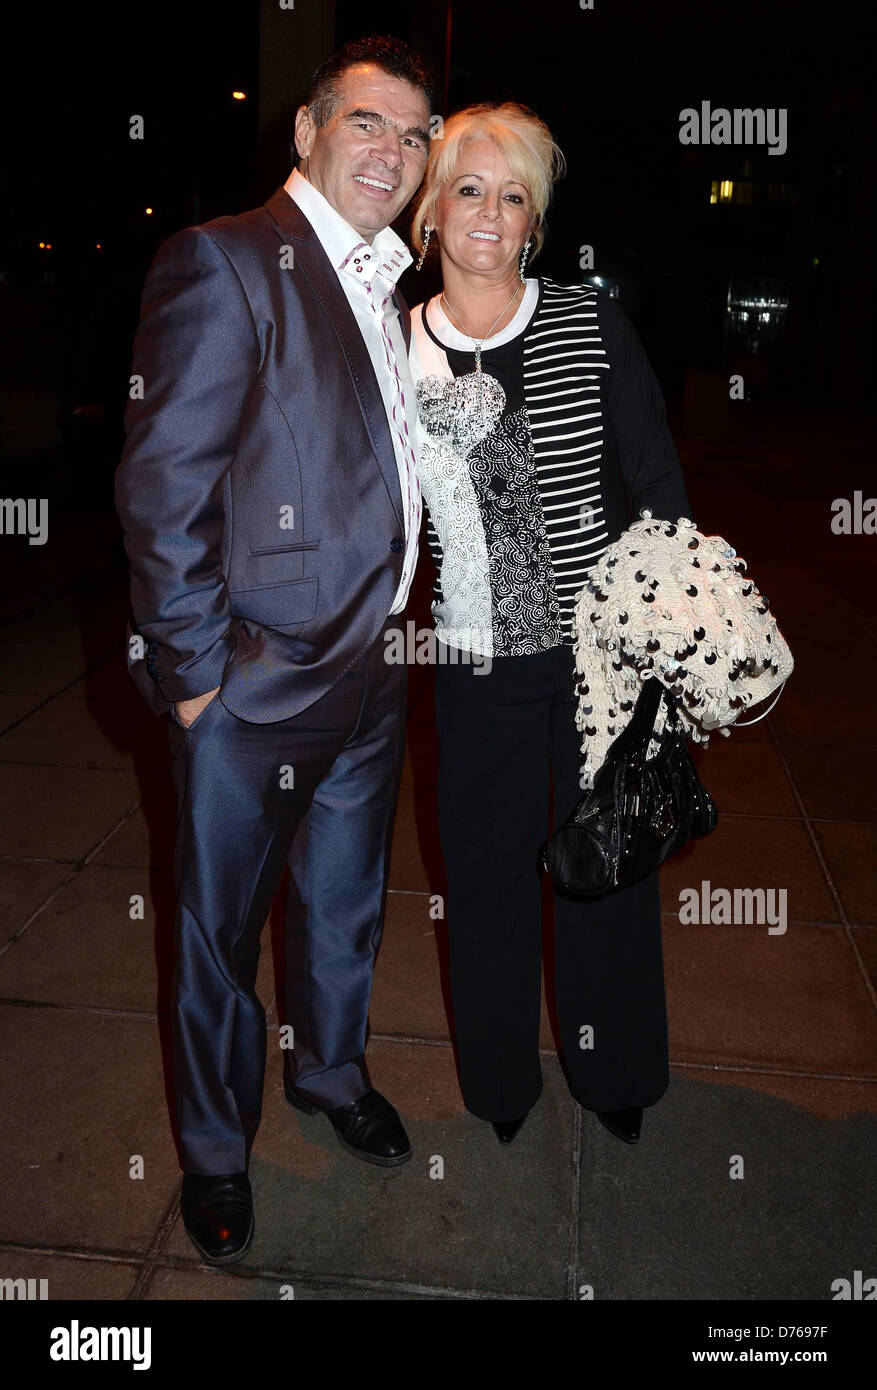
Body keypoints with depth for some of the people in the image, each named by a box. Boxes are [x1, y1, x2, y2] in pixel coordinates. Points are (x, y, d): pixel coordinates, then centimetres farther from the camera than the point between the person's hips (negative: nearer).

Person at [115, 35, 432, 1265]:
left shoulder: (393, 292, 12)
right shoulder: (225, 262, -12)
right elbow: (162, 487, -17)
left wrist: (391, 629, 10)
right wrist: (194, 670, -16)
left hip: (369, 671, 7)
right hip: (253, 686, -7)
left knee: (345, 906, 23)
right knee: (221, 930, 12)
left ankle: (330, 1070, 50)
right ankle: (215, 1153, 36)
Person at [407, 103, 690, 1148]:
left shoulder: (591, 326, -3)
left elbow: (659, 486, -2)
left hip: (600, 655, -1)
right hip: (476, 668, 1)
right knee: (488, 870, 14)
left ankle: (612, 1071, 40)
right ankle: (500, 1078, 39)